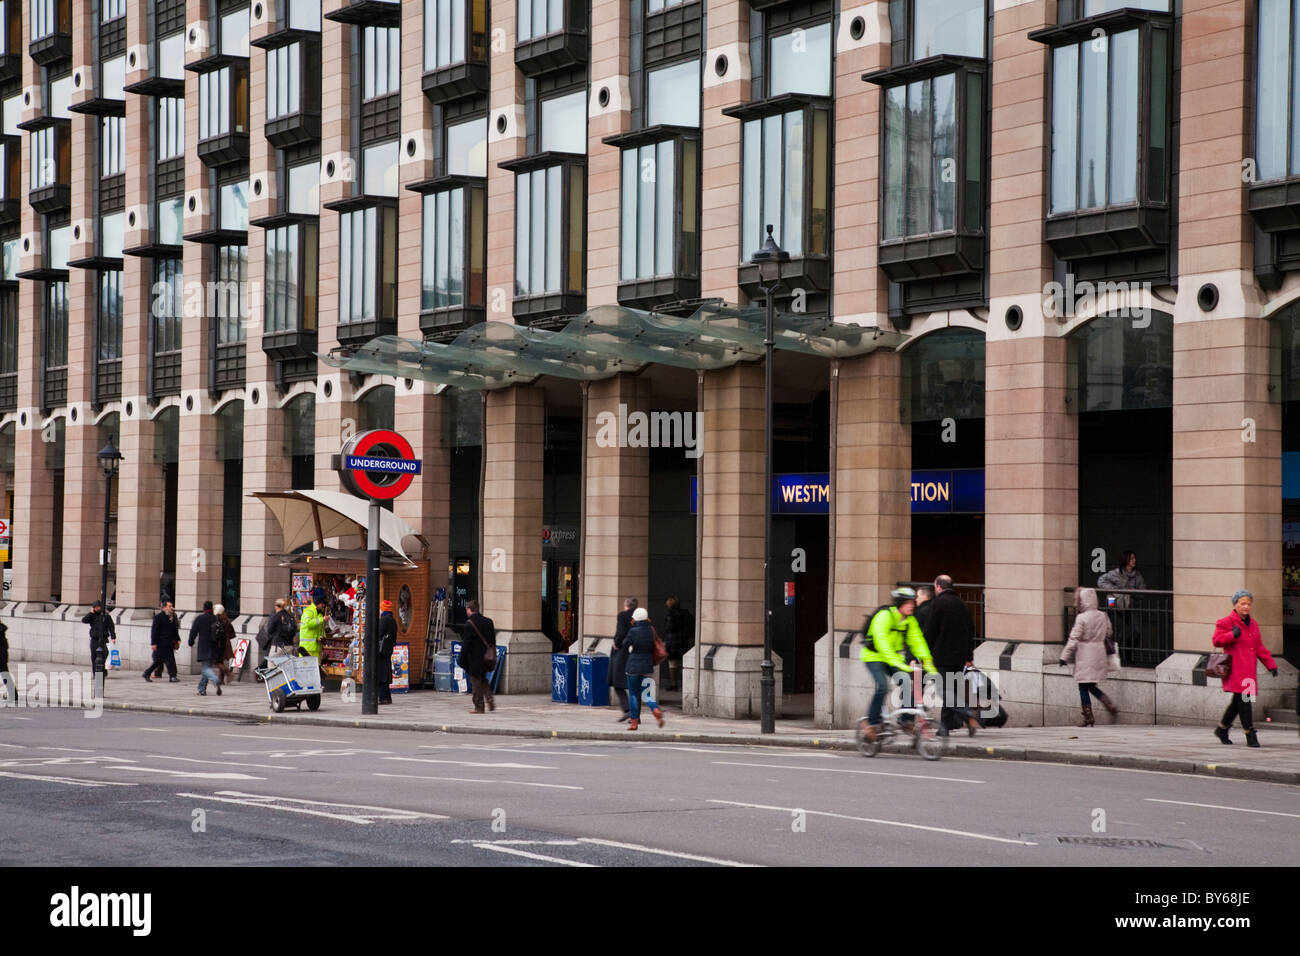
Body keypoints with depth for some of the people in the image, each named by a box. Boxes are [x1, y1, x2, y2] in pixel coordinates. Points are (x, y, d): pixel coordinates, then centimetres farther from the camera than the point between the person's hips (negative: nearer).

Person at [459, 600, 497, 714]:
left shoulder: (470, 624, -17)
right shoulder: (488, 622, 4)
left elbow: (466, 644, -16)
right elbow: (493, 641, 11)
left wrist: (461, 661, -10)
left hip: (474, 660, -7)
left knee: (476, 682, 3)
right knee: (483, 680, 22)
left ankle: (479, 707, 8)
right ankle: (490, 700, 8)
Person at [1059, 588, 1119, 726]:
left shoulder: (1082, 618, -13)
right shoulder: (1103, 616, 5)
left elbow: (1074, 639, -14)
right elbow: (1108, 634, 16)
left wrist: (1065, 657, -10)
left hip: (1085, 657, -7)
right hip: (1099, 654, 7)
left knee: (1083, 688, 1)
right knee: (1092, 687, 18)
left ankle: (1088, 719, 0)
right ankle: (1111, 707, 3)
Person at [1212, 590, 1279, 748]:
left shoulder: (1253, 624, 20)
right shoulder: (1226, 622, -1)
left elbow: (1259, 647, 24)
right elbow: (1217, 640, -9)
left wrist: (1271, 664, 17)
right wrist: (1232, 635, -24)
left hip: (1249, 669, 8)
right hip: (1235, 668, -7)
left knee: (1239, 701, 12)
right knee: (1243, 699, -13)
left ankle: (1222, 728, 29)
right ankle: (1250, 735, -13)